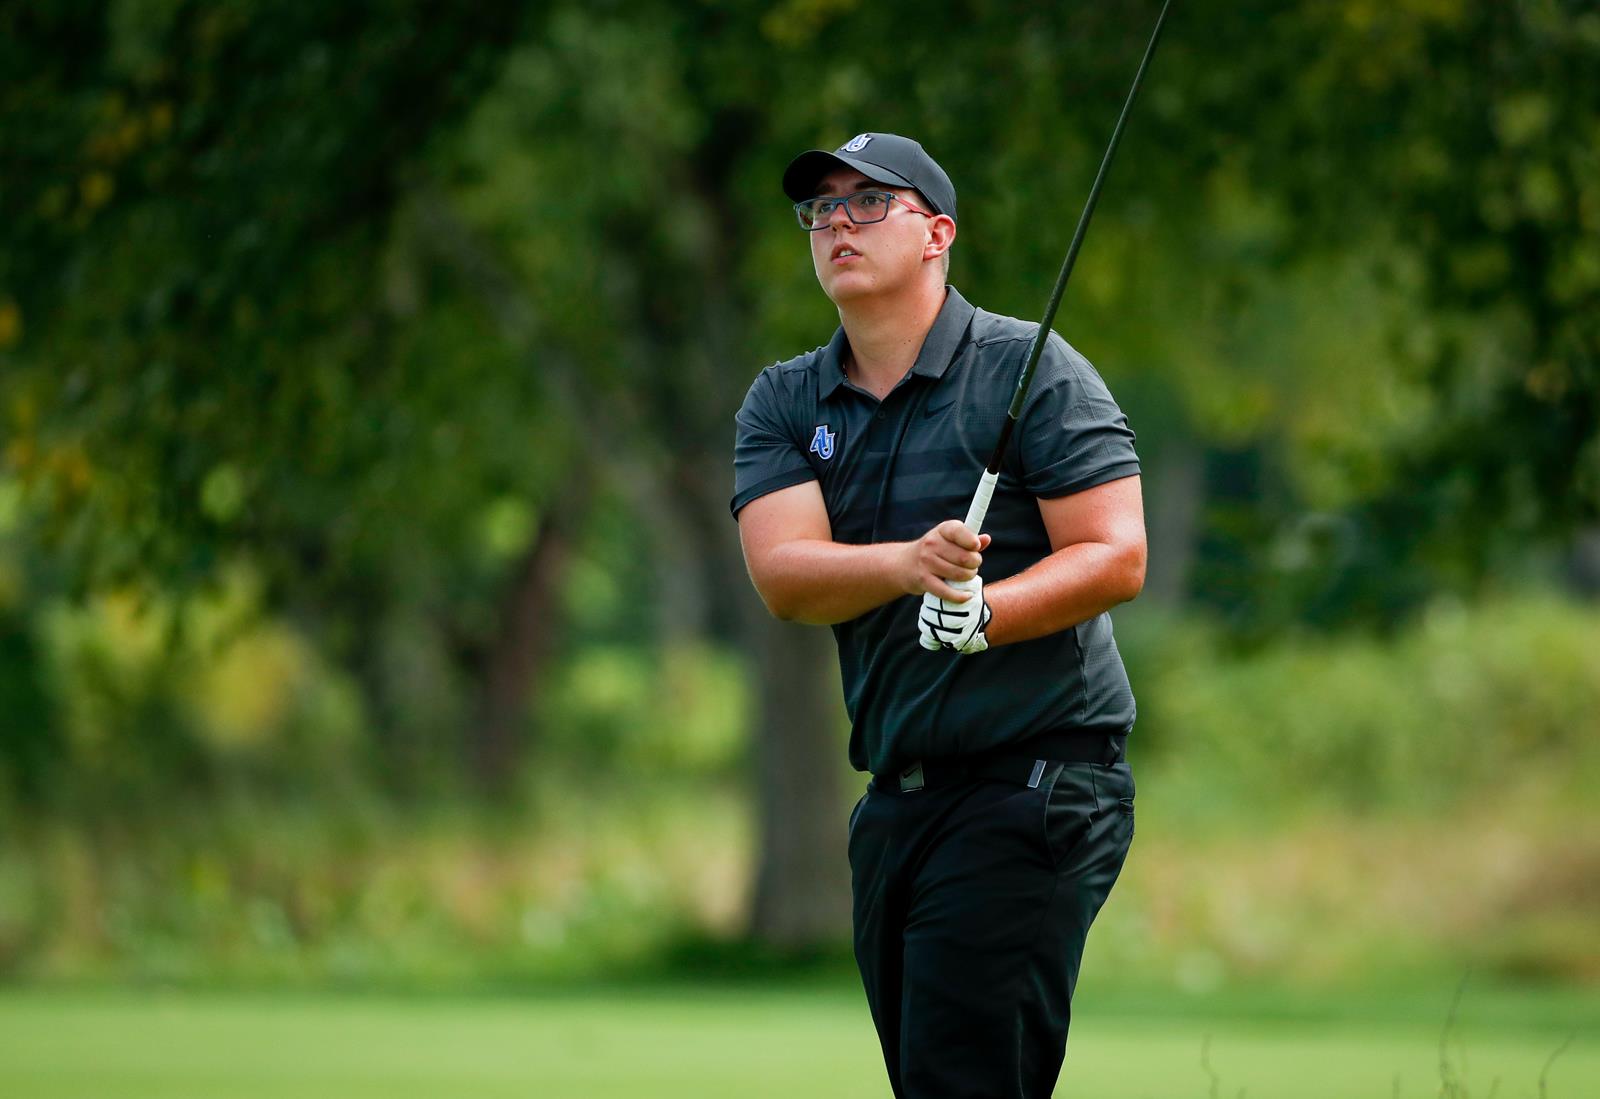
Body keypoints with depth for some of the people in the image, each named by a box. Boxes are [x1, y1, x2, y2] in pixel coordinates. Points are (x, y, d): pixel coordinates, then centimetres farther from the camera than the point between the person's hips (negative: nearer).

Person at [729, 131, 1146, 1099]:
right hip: (898, 793, 6)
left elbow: (1117, 556, -10)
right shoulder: (783, 404, 11)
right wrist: (908, 565, -25)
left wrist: (984, 613, -27)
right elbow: (783, 574, -5)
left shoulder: (1033, 372, -3)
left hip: (1036, 775, -6)